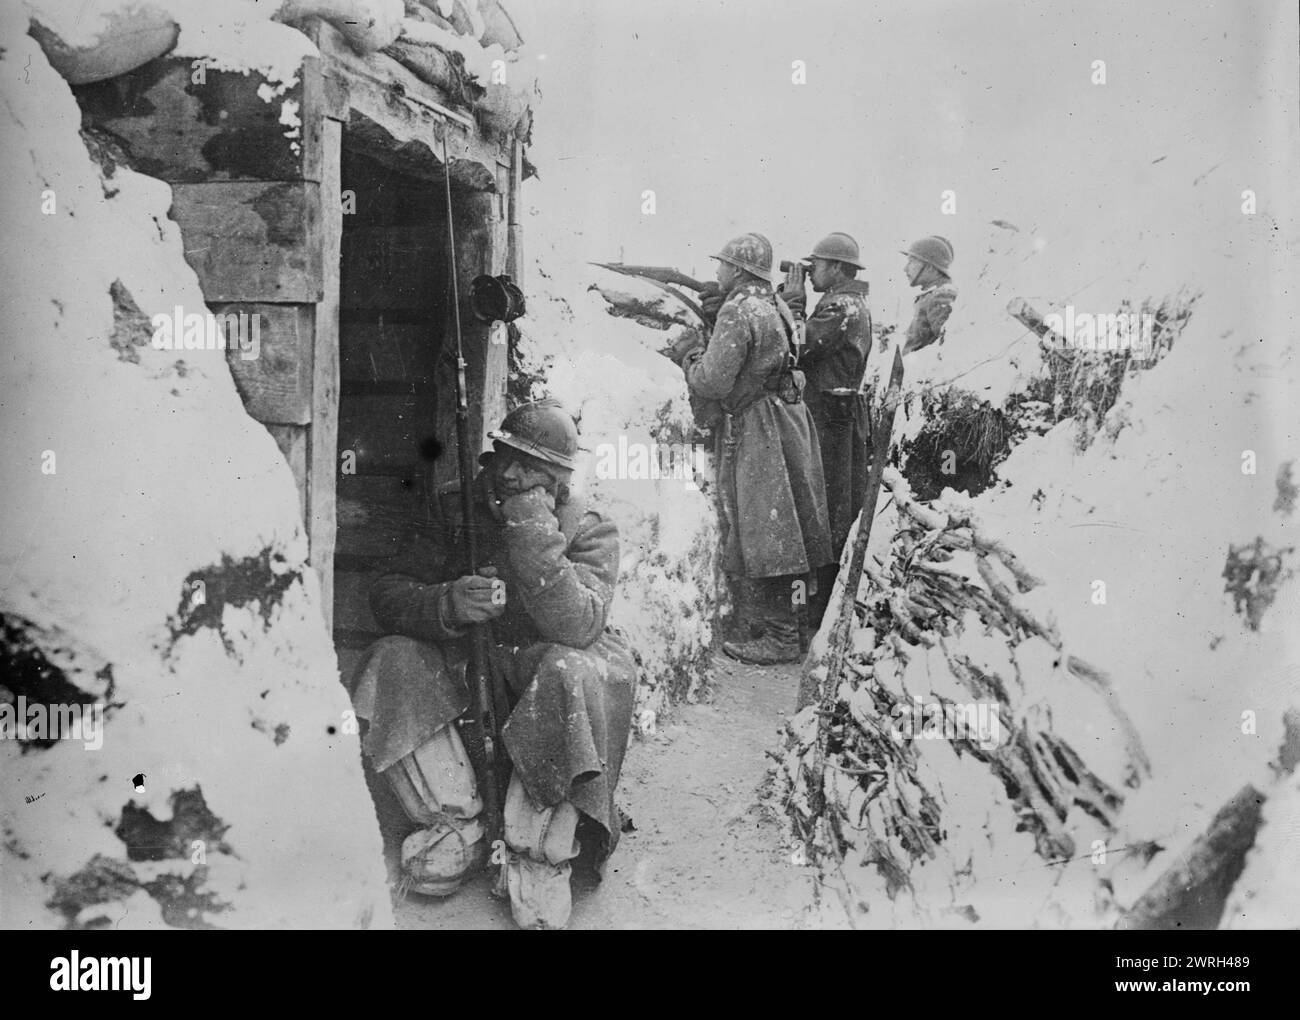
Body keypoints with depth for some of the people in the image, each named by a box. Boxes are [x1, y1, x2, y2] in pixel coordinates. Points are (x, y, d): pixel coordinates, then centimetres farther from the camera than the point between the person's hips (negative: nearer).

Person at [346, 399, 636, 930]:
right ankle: (455, 828, -17)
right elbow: (386, 592, -10)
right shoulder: (459, 511, -3)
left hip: (548, 678, -3)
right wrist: (447, 604, -32)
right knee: (392, 660, -21)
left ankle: (539, 856, -26)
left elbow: (576, 627, -28)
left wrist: (533, 528, -33)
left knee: (573, 673, -35)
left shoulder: (589, 530, -10)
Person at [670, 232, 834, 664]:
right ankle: (791, 609, 30)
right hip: (785, 420, 10)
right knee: (783, 527, 18)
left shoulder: (737, 313, -17)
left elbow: (713, 382, -20)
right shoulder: (773, 307, 13)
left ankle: (781, 637, 0)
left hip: (754, 433, -10)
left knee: (760, 533, -4)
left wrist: (689, 355, -2)